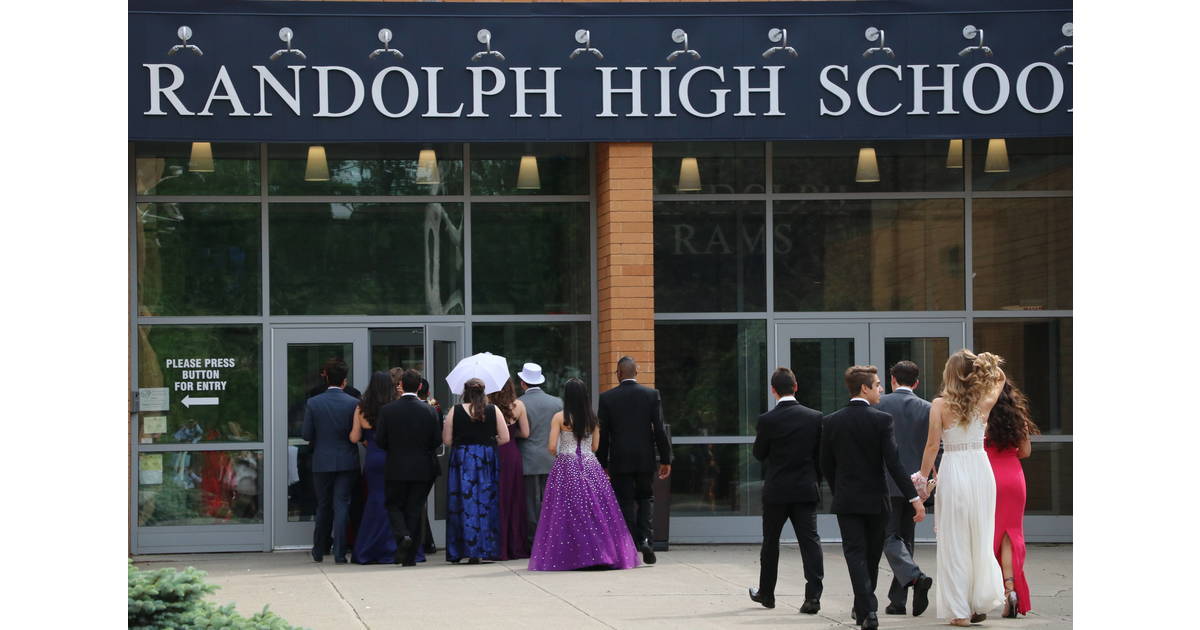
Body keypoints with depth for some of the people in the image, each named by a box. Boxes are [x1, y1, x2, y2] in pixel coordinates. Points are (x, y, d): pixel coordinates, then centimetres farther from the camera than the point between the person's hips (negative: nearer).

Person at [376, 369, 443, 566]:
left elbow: (381, 442, -5)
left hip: (396, 468, -1)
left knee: (394, 504, 15)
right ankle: (410, 556, 8)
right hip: (422, 469, 1)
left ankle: (402, 535, -14)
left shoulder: (387, 410, -8)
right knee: (415, 509, 8)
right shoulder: (429, 411, -6)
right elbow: (437, 441, -3)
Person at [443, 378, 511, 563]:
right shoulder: (493, 410, 0)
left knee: (465, 504, 2)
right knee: (487, 504, 6)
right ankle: (487, 549, 3)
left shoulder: (455, 411, -2)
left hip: (462, 459, -1)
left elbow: (446, 440, -2)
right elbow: (505, 438, 0)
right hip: (487, 461, 1)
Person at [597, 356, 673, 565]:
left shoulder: (607, 398, -3)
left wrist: (602, 464, 6)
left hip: (620, 461, -1)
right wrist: (665, 460, 3)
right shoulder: (652, 395, -2)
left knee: (625, 503, 4)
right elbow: (659, 429, -3)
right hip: (645, 460, 1)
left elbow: (603, 434, 0)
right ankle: (646, 539, -6)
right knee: (646, 499, 14)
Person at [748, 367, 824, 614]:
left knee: (770, 542, 15)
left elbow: (759, 454, -1)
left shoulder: (767, 420, -11)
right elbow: (820, 454, 3)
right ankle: (813, 595, -13)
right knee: (810, 541, -1)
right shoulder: (814, 417, -4)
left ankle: (766, 593, 27)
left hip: (776, 491, -1)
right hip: (807, 490, 1)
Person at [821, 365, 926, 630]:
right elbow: (893, 463, -16)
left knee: (855, 555, -1)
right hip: (875, 499, -1)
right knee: (872, 556, 15)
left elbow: (826, 465, 5)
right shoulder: (882, 420, -10)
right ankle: (865, 606, 27)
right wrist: (914, 497, -16)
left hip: (846, 500, 1)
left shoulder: (831, 422, 0)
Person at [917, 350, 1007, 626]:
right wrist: (986, 364, 8)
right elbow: (1000, 380, 22)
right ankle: (980, 605, 15)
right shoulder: (984, 403, 1)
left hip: (953, 471, -3)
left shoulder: (940, 405, -8)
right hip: (981, 470, 3)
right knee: (980, 540, 13)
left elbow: (932, 445, -9)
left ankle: (960, 611, 3)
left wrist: (923, 477, 1)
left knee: (954, 543, 4)